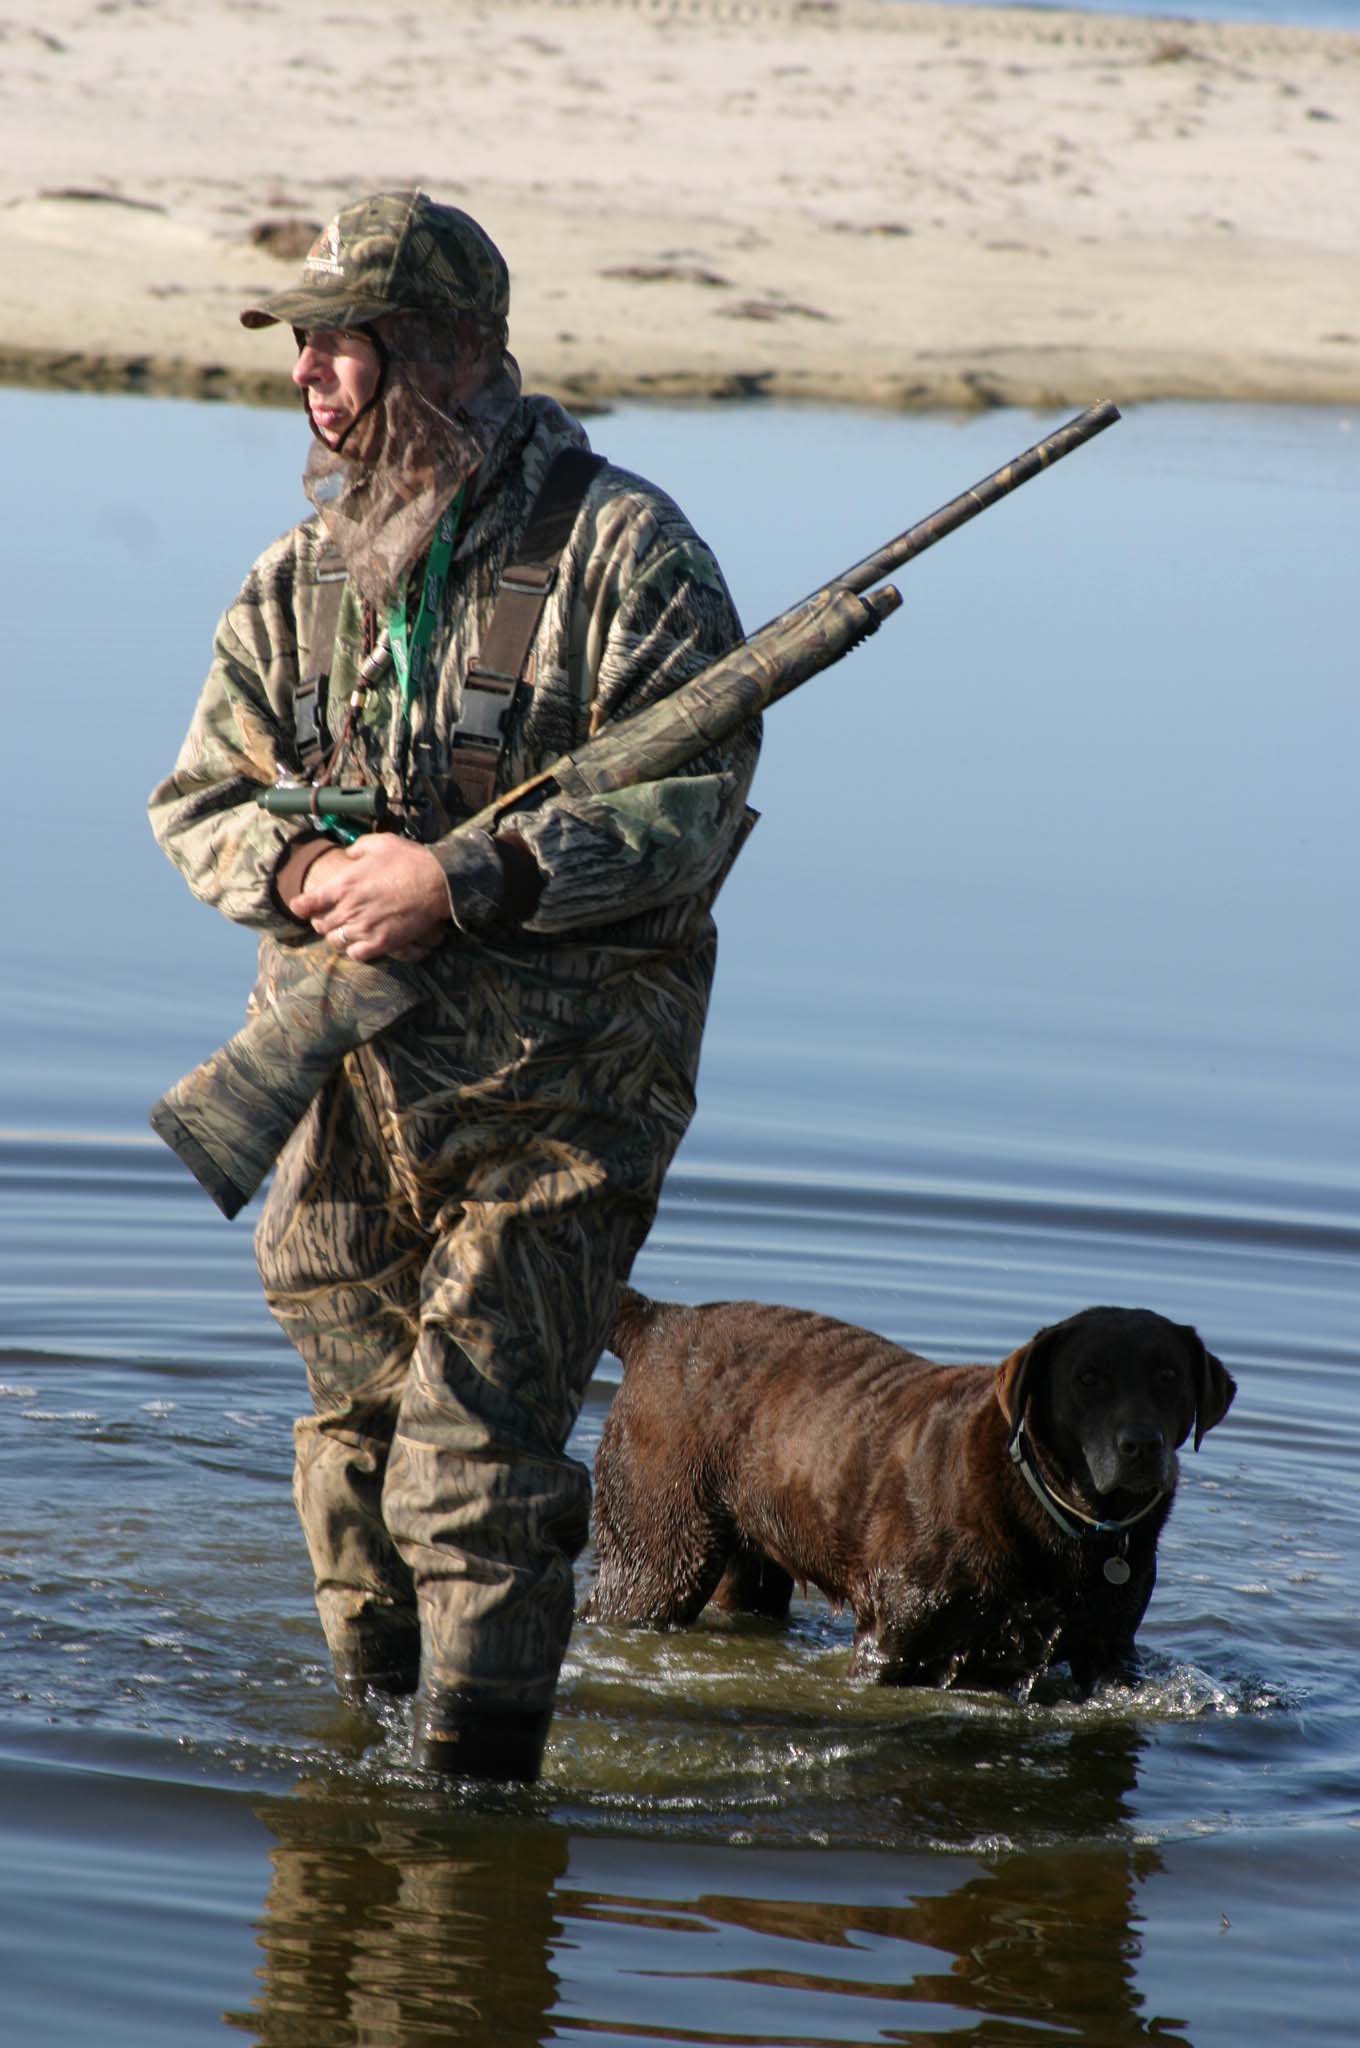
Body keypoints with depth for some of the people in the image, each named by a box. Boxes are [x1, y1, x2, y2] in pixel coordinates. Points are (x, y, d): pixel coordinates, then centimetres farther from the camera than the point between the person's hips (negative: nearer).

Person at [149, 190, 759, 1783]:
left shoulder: (619, 548, -8)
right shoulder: (299, 576, 10)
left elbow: (696, 806, -15)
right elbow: (197, 801, 12)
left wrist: (462, 881, -22)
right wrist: (309, 872, -11)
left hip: (557, 1096, -5)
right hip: (341, 1094, 6)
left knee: (475, 1465, -11)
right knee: (354, 1454, 13)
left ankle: (477, 1797, -1)